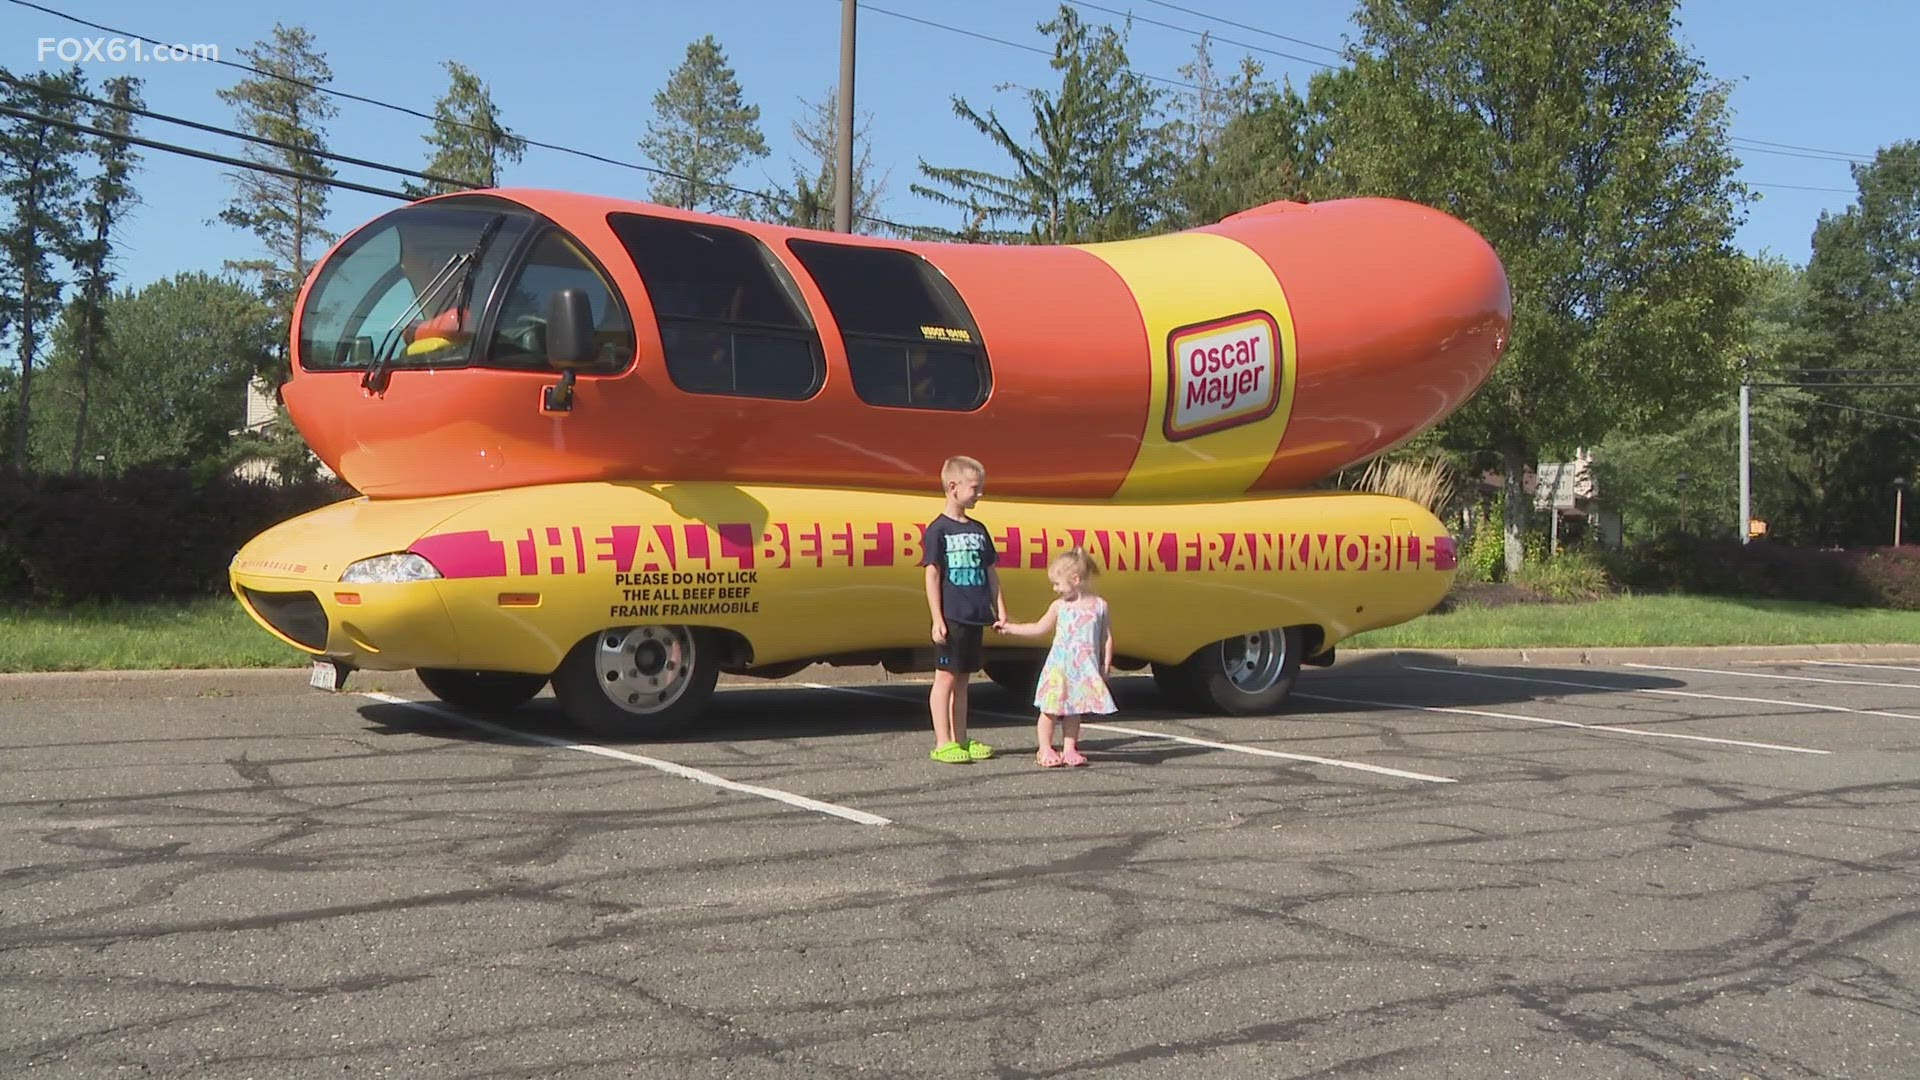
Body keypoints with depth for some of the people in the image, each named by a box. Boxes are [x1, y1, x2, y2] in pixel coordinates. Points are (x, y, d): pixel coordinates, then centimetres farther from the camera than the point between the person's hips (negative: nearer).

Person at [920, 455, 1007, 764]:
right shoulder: (938, 529, -7)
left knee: (962, 680, 12)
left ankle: (960, 740, 18)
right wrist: (937, 619, -14)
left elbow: (990, 572, 16)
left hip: (974, 617, 6)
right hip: (951, 618, -6)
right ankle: (943, 743, 2)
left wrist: (1000, 610, 11)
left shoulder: (978, 530, 13)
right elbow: (932, 575, -10)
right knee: (945, 678, -2)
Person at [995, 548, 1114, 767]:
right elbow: (1038, 628, 14)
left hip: (1085, 669, 0)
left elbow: (1107, 638, 4)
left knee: (1074, 710, 7)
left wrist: (1106, 665, 0)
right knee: (1050, 709, -1)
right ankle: (1045, 750, 6)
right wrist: (1010, 627, 14)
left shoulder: (1099, 605, 0)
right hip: (1059, 667, 1)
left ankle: (1069, 749, 14)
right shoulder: (1059, 607, 4)